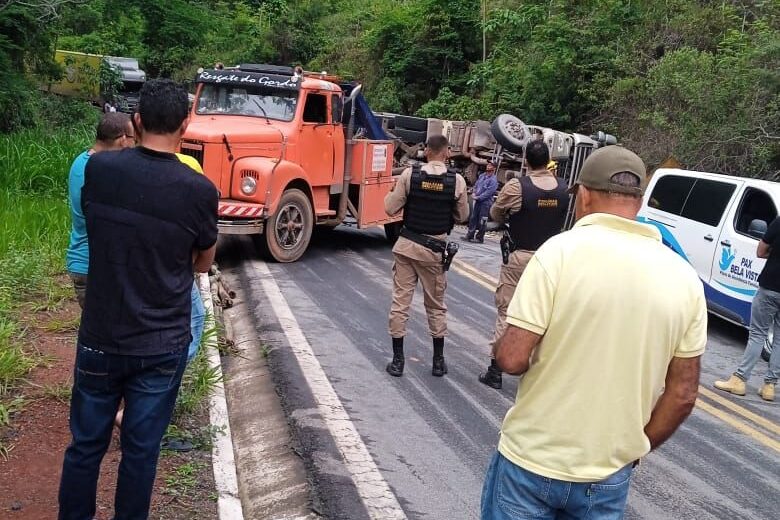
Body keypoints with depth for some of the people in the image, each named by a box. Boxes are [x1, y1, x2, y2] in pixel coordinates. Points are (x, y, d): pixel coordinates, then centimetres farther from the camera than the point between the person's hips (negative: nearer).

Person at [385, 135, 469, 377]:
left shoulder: (409, 174, -9)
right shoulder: (457, 180, -8)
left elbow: (390, 208, -4)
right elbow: (462, 216, 2)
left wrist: (393, 191, 14)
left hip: (407, 245, 0)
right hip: (435, 249, 0)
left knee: (400, 301, 7)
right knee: (436, 305, 14)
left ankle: (397, 360, 11)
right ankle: (438, 361, 23)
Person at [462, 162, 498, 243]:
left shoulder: (493, 180, -13)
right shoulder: (482, 176, 11)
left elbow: (488, 192, -18)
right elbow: (476, 185, 17)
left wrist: (478, 197, -17)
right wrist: (474, 193, -1)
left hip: (486, 202, -7)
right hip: (478, 200, 7)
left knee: (482, 221, -1)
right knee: (473, 218, 11)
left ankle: (479, 237, 8)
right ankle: (470, 235, 19)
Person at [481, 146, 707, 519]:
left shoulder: (561, 251, -16)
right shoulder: (684, 278, -3)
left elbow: (512, 358, -18)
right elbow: (683, 394, 1)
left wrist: (501, 351, 4)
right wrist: (635, 450, 14)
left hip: (532, 460, -3)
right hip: (609, 474, 3)